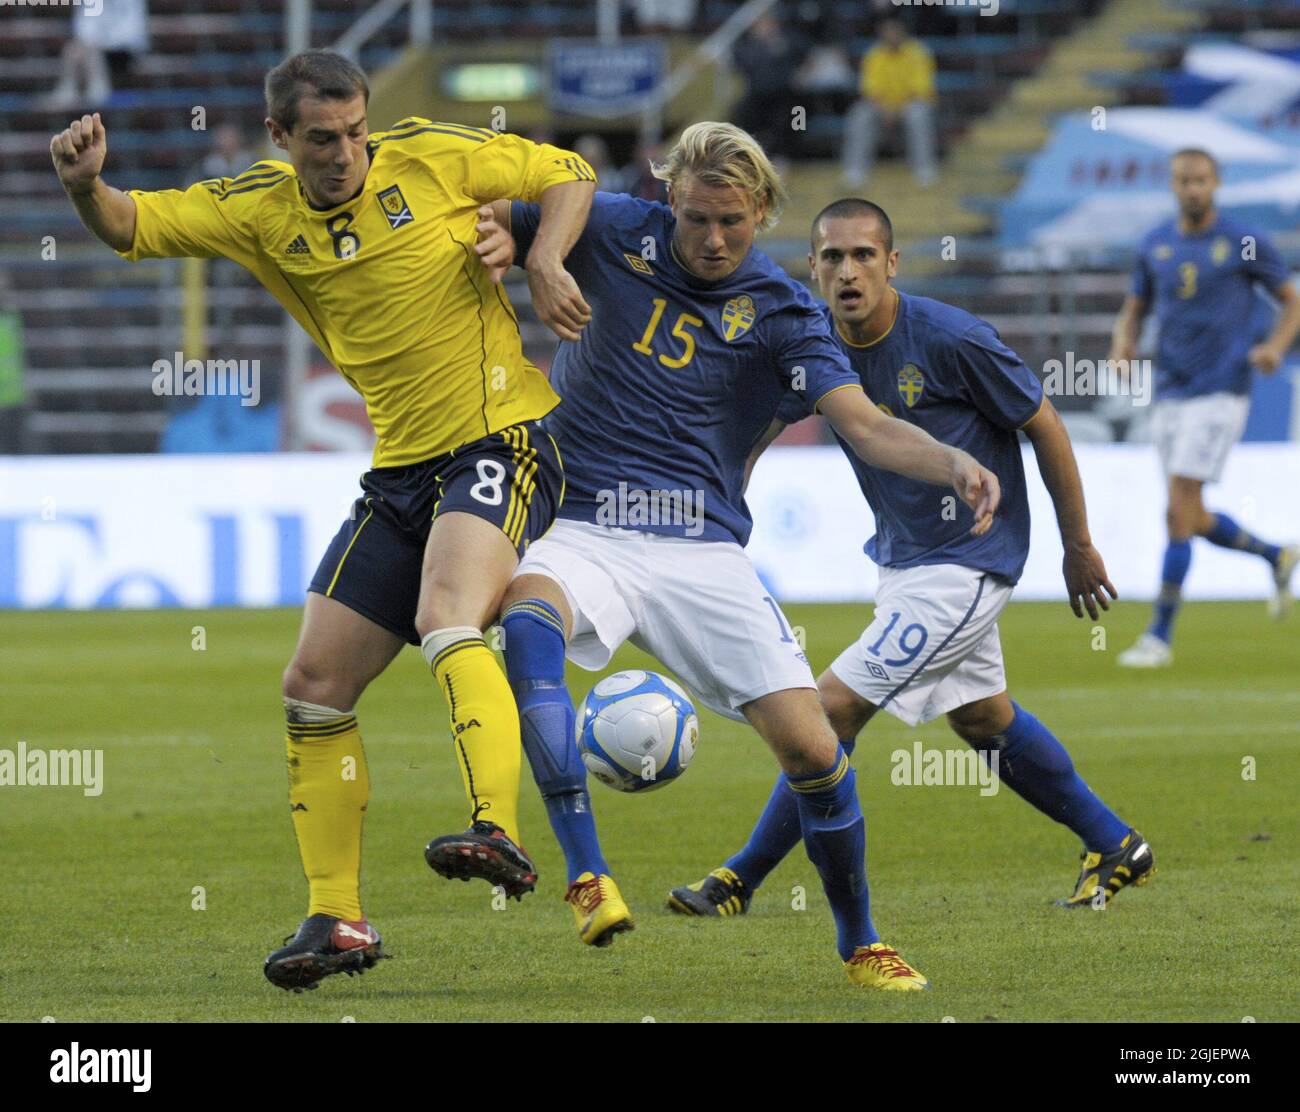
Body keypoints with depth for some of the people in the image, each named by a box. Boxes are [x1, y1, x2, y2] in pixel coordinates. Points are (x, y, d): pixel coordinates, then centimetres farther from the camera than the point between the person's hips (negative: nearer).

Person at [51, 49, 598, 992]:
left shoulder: (432, 157, -6)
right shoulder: (261, 209, 4)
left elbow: (565, 172, 6)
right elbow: (134, 227, -1)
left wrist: (546, 259, -12)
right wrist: (87, 185, -23)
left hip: (498, 444, -6)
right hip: (401, 473, 6)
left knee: (447, 620, -33)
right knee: (315, 684, 2)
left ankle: (497, 831, -47)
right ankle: (338, 919, 12)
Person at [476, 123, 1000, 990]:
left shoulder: (780, 309, 0)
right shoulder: (617, 234, 3)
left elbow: (865, 425, -9)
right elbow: (487, 216, 13)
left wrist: (953, 464, -28)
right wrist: (496, 241, -12)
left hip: (704, 552, 0)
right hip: (585, 535, 0)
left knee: (809, 744, -9)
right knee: (528, 622, -36)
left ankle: (859, 941, 16)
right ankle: (587, 876, -37)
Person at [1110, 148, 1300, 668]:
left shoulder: (1245, 242, -4)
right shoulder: (1155, 246, 9)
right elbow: (1133, 312, 19)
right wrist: (1122, 347, -3)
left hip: (1221, 393, -6)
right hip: (1170, 392, 6)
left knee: (1179, 512, -13)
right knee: (1194, 519, 10)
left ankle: (1159, 635, -8)